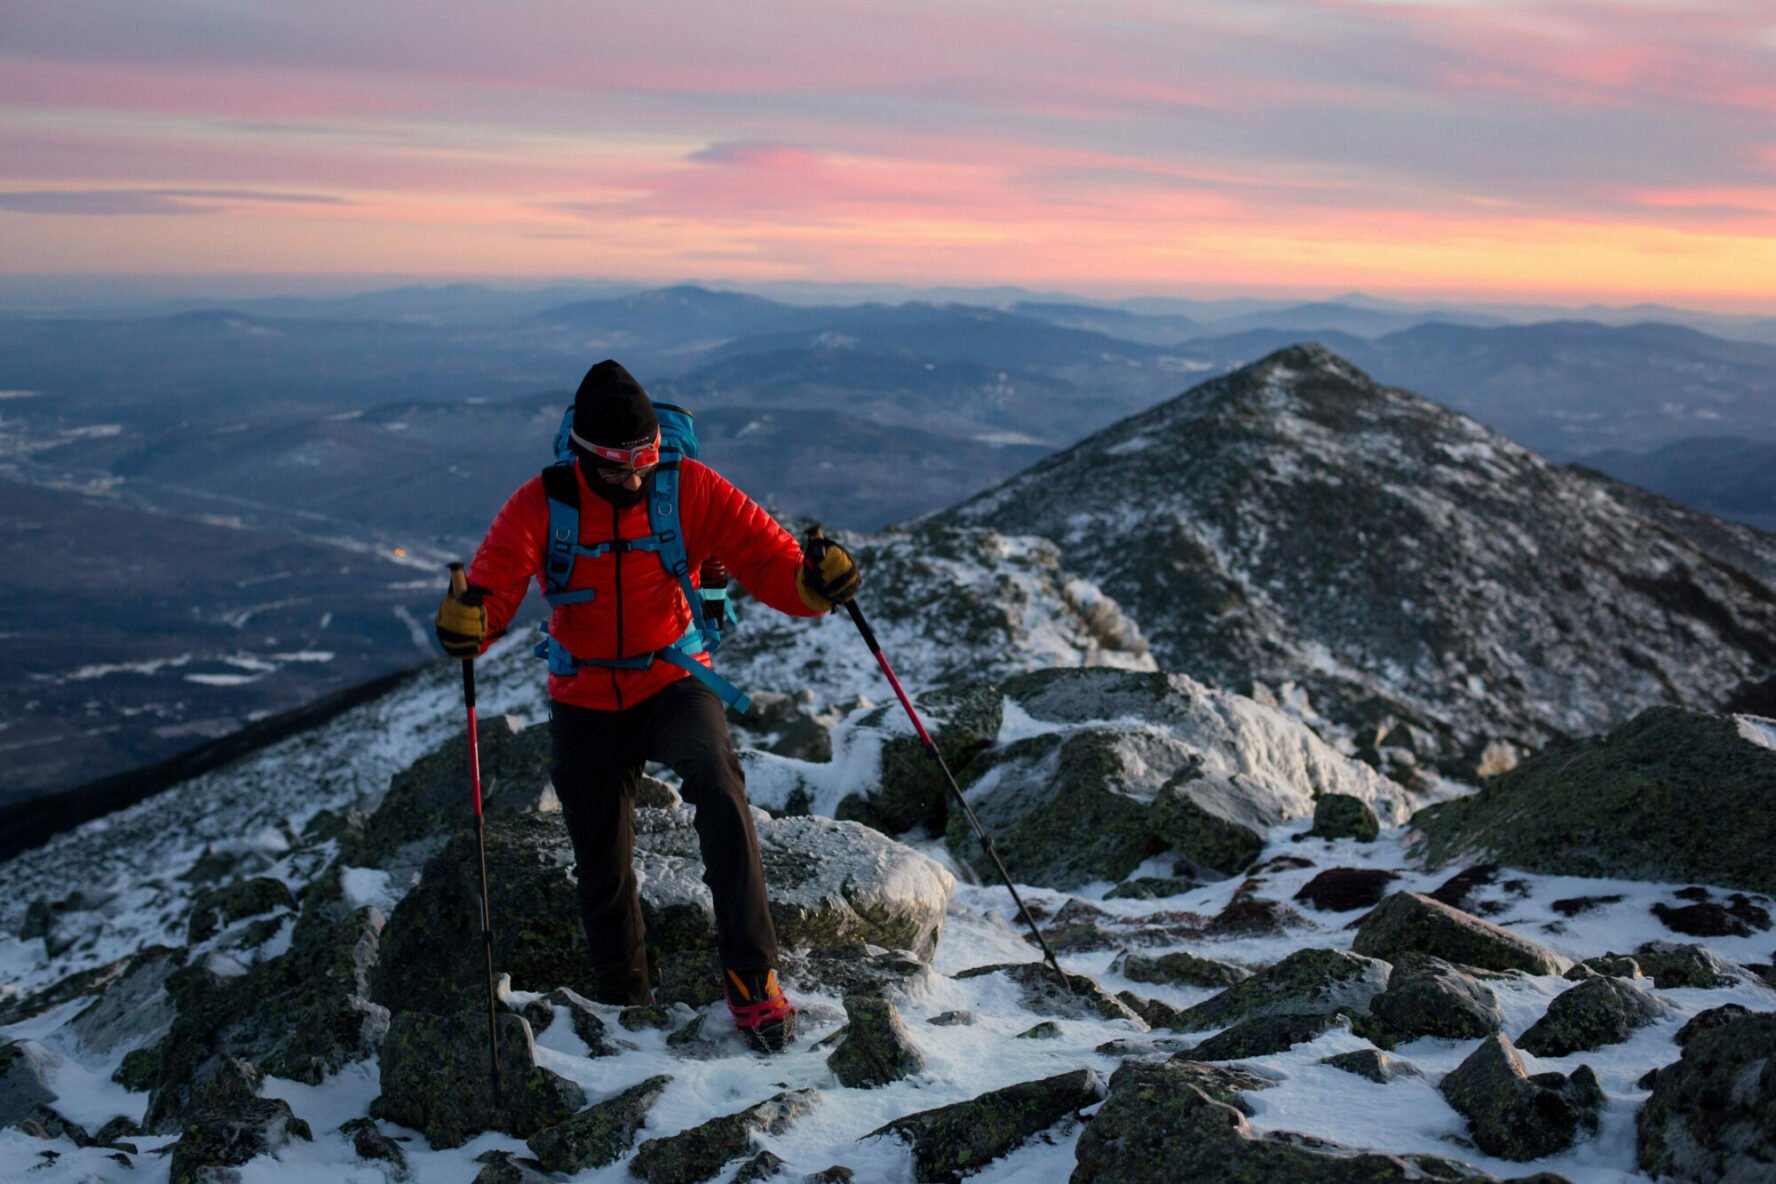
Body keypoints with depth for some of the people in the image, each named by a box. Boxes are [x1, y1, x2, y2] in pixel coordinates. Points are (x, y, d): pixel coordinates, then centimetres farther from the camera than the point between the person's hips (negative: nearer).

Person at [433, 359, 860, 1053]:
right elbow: (493, 582, -18)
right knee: (601, 867, 10)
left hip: (673, 684, -1)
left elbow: (766, 557, -16)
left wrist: (812, 581, -38)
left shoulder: (689, 491, -13)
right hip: (586, 702, 2)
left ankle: (751, 975, -24)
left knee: (715, 779, -33)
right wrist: (468, 620, -41)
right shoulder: (540, 507, -11)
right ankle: (624, 1006, 36)